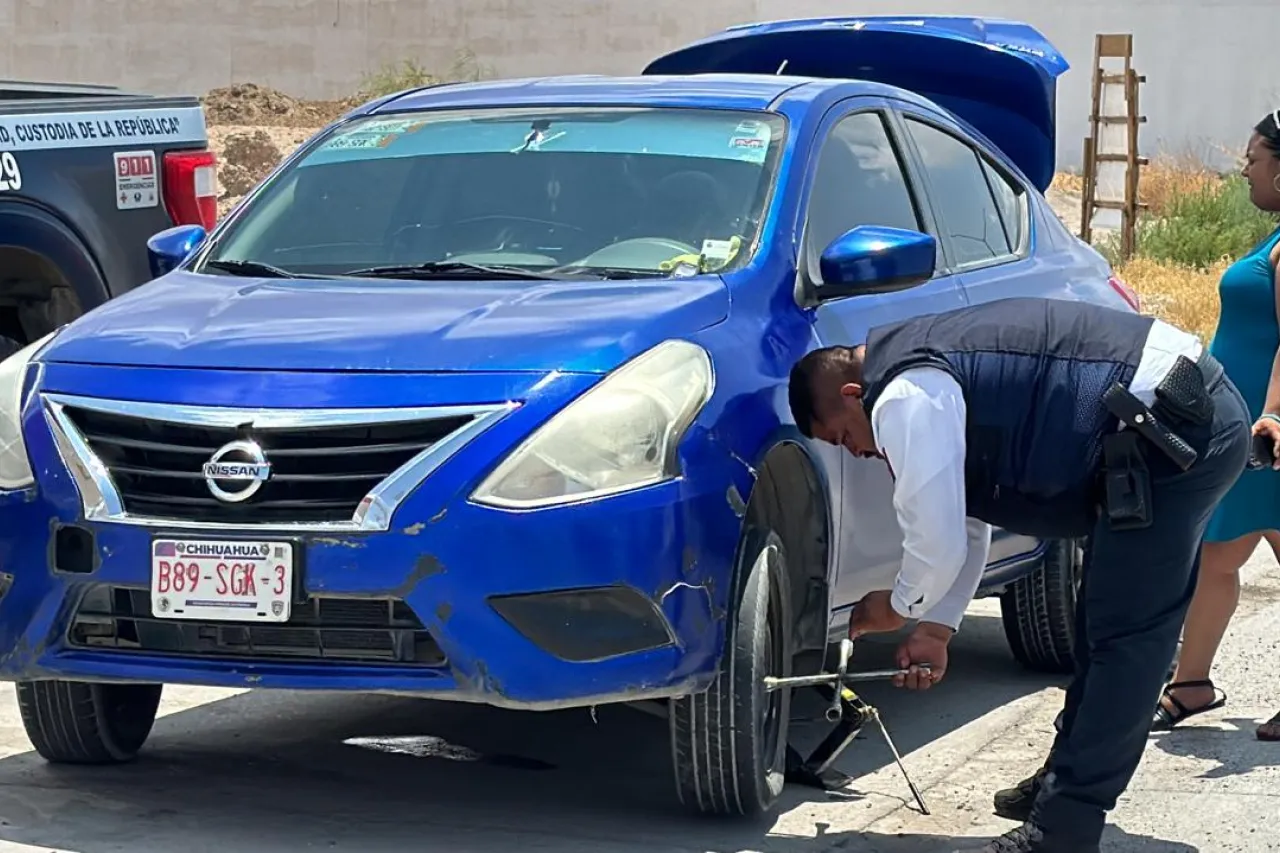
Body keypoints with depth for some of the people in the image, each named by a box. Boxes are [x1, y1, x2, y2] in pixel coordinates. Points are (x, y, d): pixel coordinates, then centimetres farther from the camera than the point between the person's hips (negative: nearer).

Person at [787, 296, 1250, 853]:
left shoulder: (905, 400, -13)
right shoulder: (923, 367, 19)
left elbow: (936, 543, -11)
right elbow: (964, 519, 28)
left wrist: (896, 609, 9)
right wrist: (936, 627, 29)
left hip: (1173, 430, -11)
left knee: (1123, 637, -8)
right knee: (1107, 625, 19)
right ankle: (1069, 784, 30)